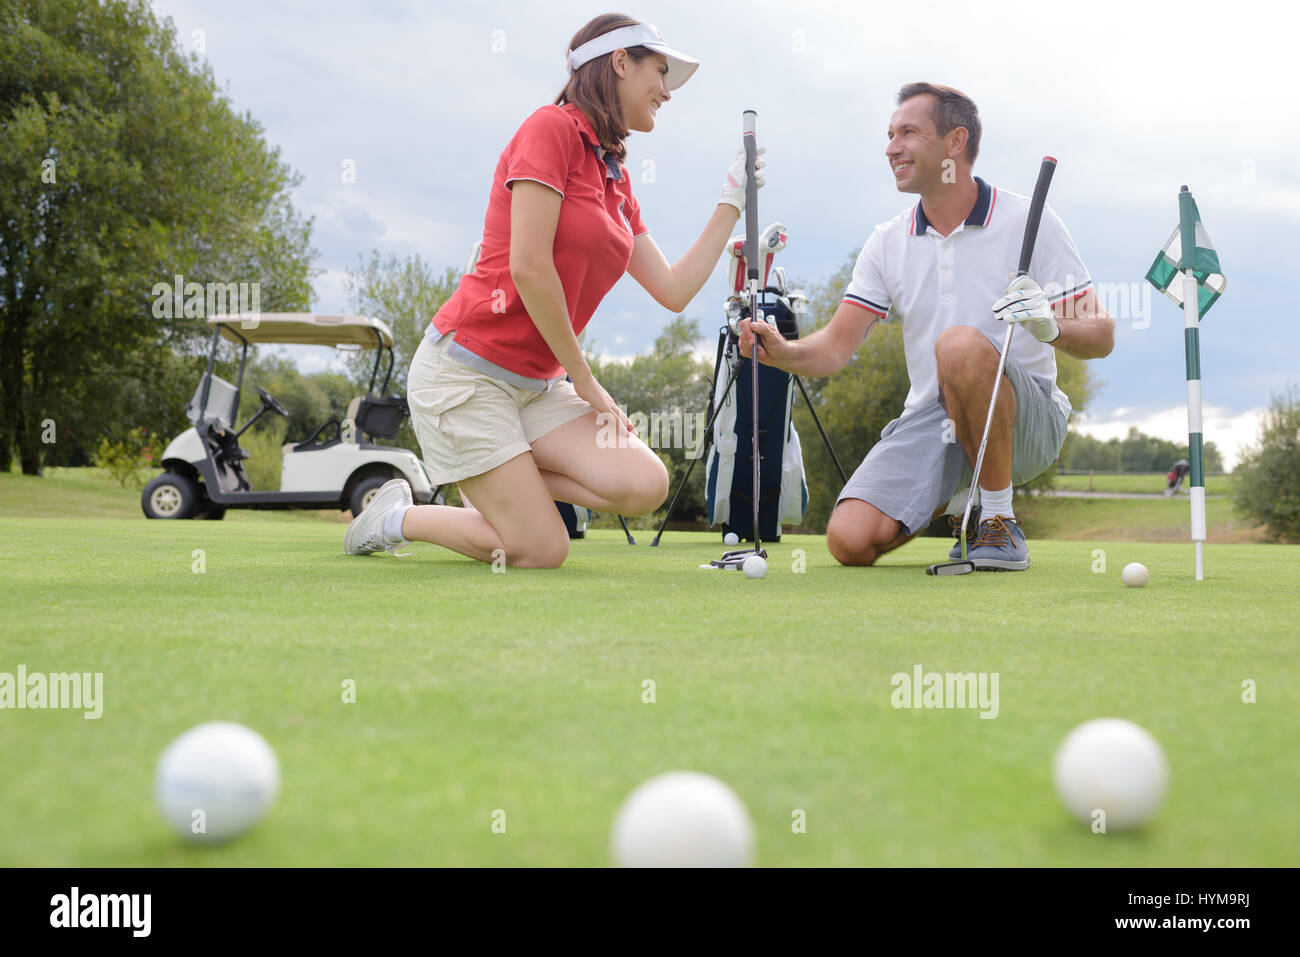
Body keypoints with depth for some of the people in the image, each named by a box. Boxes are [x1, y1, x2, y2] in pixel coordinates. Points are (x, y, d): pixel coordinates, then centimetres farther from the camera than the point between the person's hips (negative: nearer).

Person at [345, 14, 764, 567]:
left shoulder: (616, 182, 14)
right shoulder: (552, 128, -12)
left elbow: (673, 291, 13)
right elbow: (528, 269, -18)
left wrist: (731, 204, 13)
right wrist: (584, 379, -10)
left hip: (537, 386, 8)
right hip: (467, 370, -8)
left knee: (645, 486, -13)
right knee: (542, 552, -10)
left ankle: (489, 481, 8)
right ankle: (395, 516, 12)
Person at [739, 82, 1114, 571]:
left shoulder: (1030, 221, -3)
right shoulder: (887, 242, 8)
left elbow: (1101, 336, -5)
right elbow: (836, 346, 2)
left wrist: (1051, 326, -28)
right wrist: (782, 351, -20)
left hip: (1026, 420, -4)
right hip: (930, 420, 4)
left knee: (960, 344, -36)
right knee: (851, 540, -19)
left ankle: (999, 519, -17)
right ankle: (957, 499, 14)